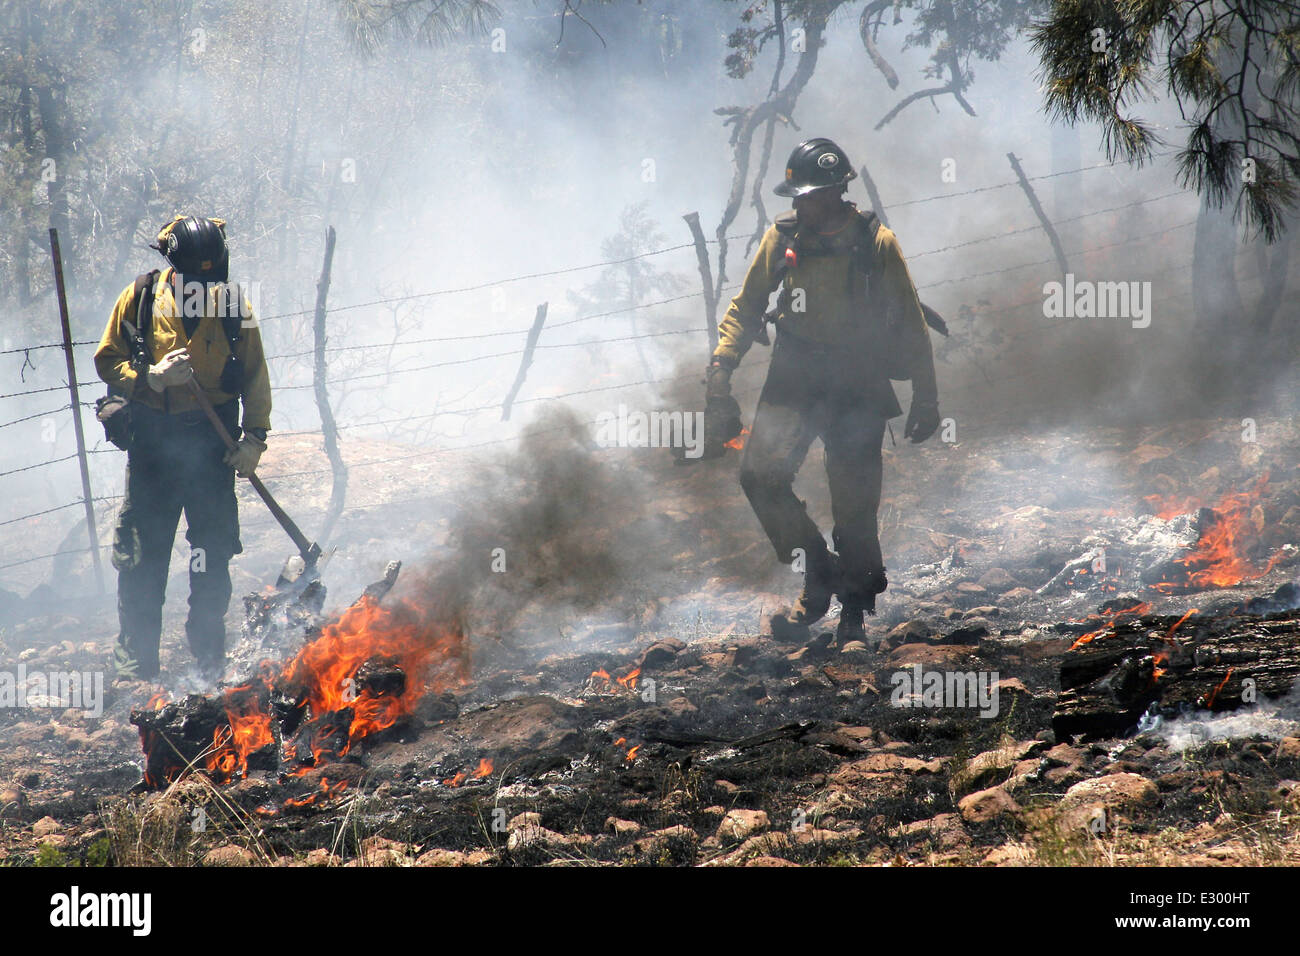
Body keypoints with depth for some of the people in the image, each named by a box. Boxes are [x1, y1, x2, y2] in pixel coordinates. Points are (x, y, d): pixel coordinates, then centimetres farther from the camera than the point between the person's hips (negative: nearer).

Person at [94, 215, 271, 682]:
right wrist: (152, 378, -16)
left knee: (213, 557, 3)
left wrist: (255, 435, -3)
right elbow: (107, 360, 2)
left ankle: (210, 663, 14)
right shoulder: (139, 298, -2)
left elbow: (255, 377, 7)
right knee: (141, 558, -1)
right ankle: (133, 667, 7)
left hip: (212, 442, 1)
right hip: (151, 439, -1)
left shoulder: (233, 304, 1)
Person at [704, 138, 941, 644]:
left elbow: (910, 326, 0)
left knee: (854, 507, -2)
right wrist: (721, 364, -5)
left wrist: (926, 398, 0)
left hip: (858, 386, -2)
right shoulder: (782, 237, 2)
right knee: (760, 473, -18)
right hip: (795, 377, 2)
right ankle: (818, 576, -1)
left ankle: (854, 612, 18)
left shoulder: (877, 244, -5)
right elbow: (746, 306, 10)